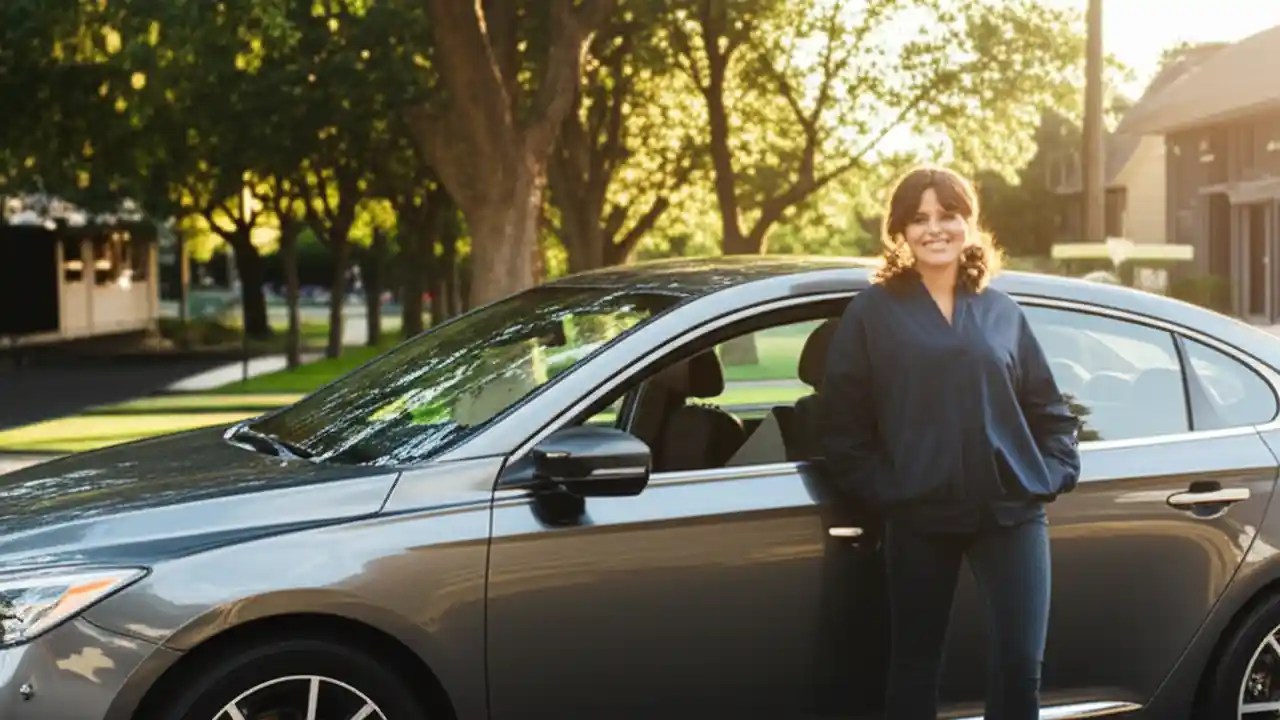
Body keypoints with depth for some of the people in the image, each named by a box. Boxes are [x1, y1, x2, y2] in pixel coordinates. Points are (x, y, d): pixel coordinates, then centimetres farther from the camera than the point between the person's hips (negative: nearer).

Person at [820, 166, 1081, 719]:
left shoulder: (1001, 312, 11)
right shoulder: (872, 313, 3)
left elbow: (1050, 411, 15)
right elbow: (843, 426, 1)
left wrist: (1052, 476, 1)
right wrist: (883, 493, -8)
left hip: (1011, 511, 2)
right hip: (918, 518, -1)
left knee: (1020, 665, -3)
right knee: (914, 667, 8)